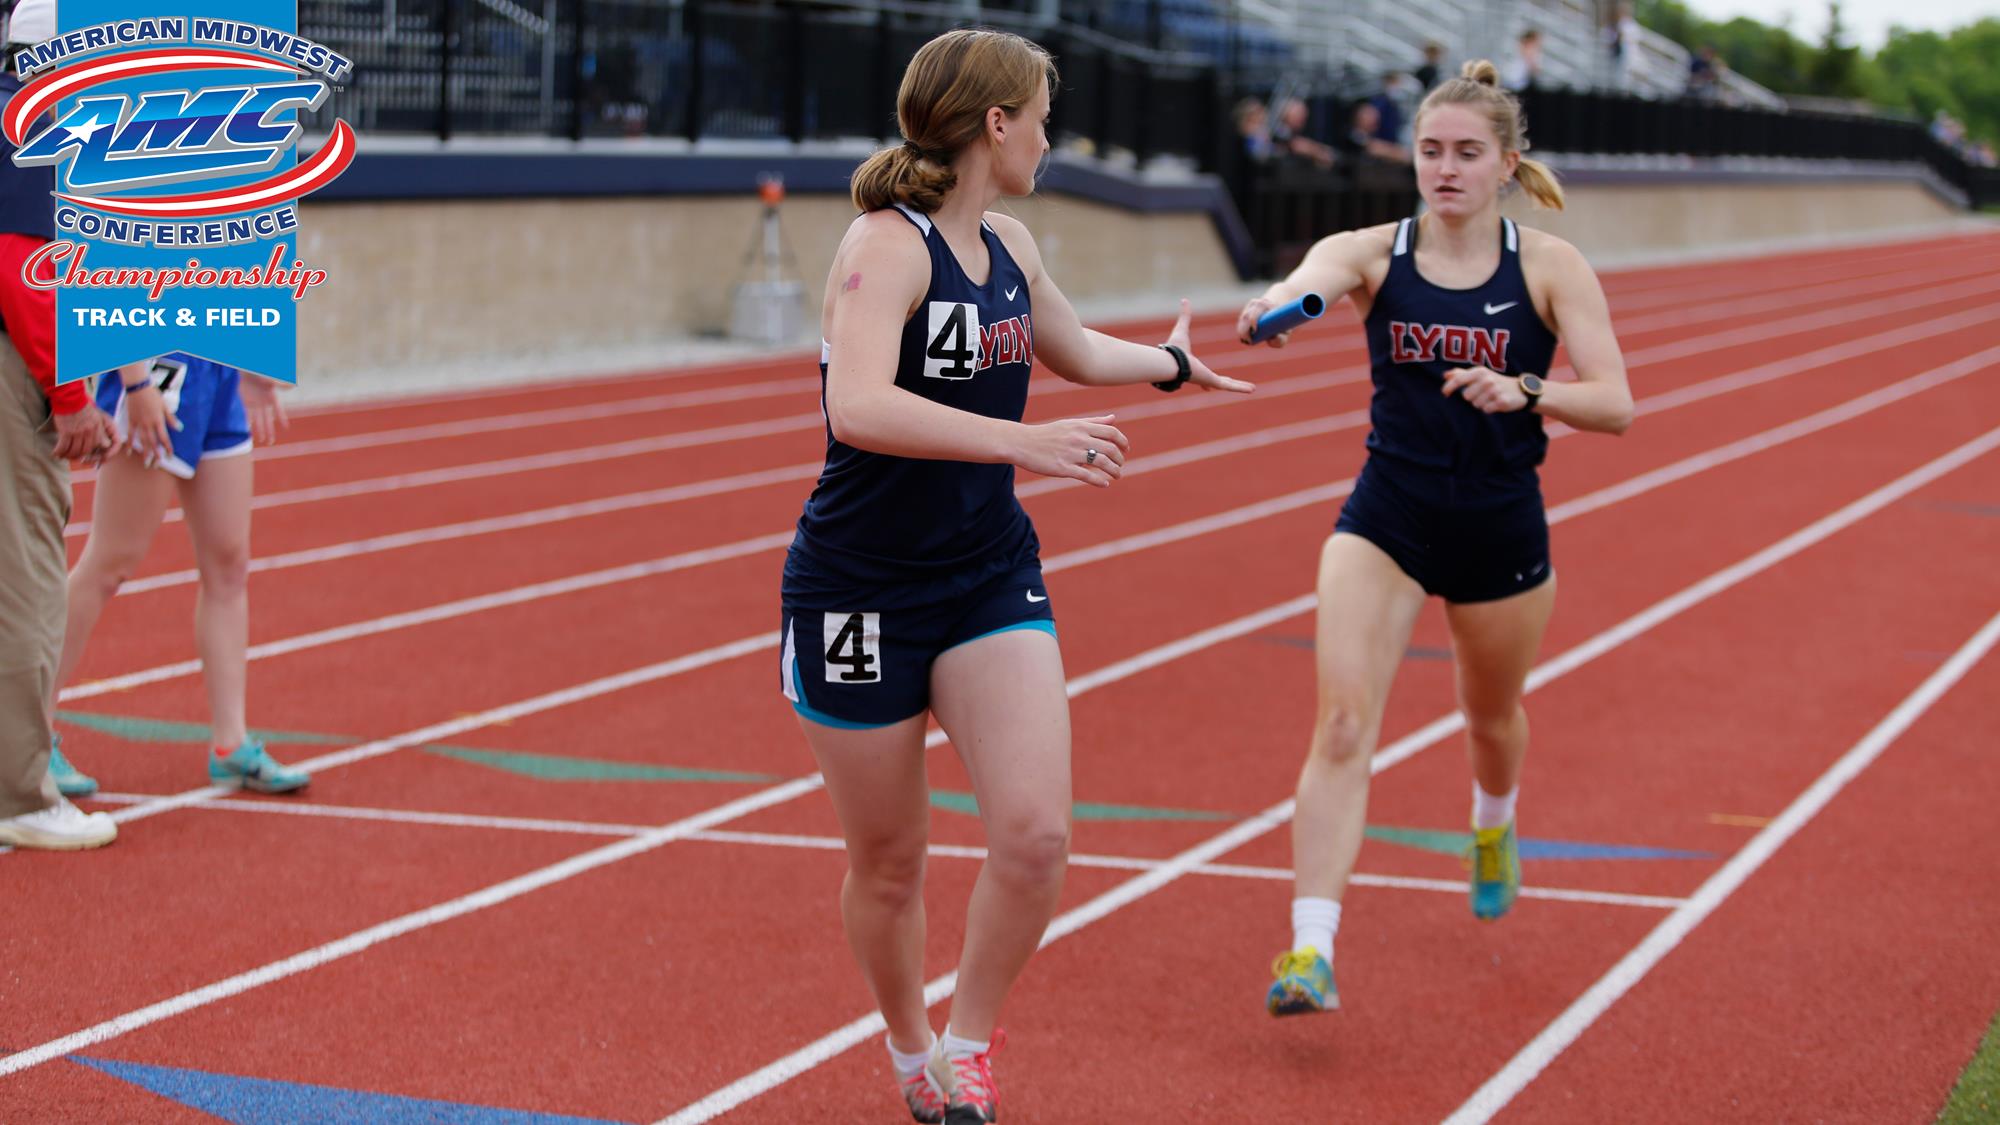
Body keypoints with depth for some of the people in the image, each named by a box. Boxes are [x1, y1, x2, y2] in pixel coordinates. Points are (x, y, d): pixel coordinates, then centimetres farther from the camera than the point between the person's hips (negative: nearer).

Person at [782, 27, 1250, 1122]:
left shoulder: (1009, 247, 8)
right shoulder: (886, 247, -18)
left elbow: (1074, 349, 30)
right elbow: (860, 407, -35)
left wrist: (1170, 362, 46)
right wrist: (1023, 442, -43)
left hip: (991, 579, 6)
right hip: (863, 591, -6)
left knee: (1035, 835, -12)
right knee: (889, 862, 7)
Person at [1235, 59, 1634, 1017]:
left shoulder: (1549, 267, -6)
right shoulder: (1373, 253, -6)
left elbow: (1615, 405, -10)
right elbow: (1312, 278, -30)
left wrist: (1524, 390, -29)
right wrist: (1275, 304, -55)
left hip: (1502, 529, 1)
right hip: (1385, 521, -1)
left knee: (1491, 716, 22)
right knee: (1343, 721, -16)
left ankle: (1493, 825, 59)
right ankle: (1311, 951, -19)